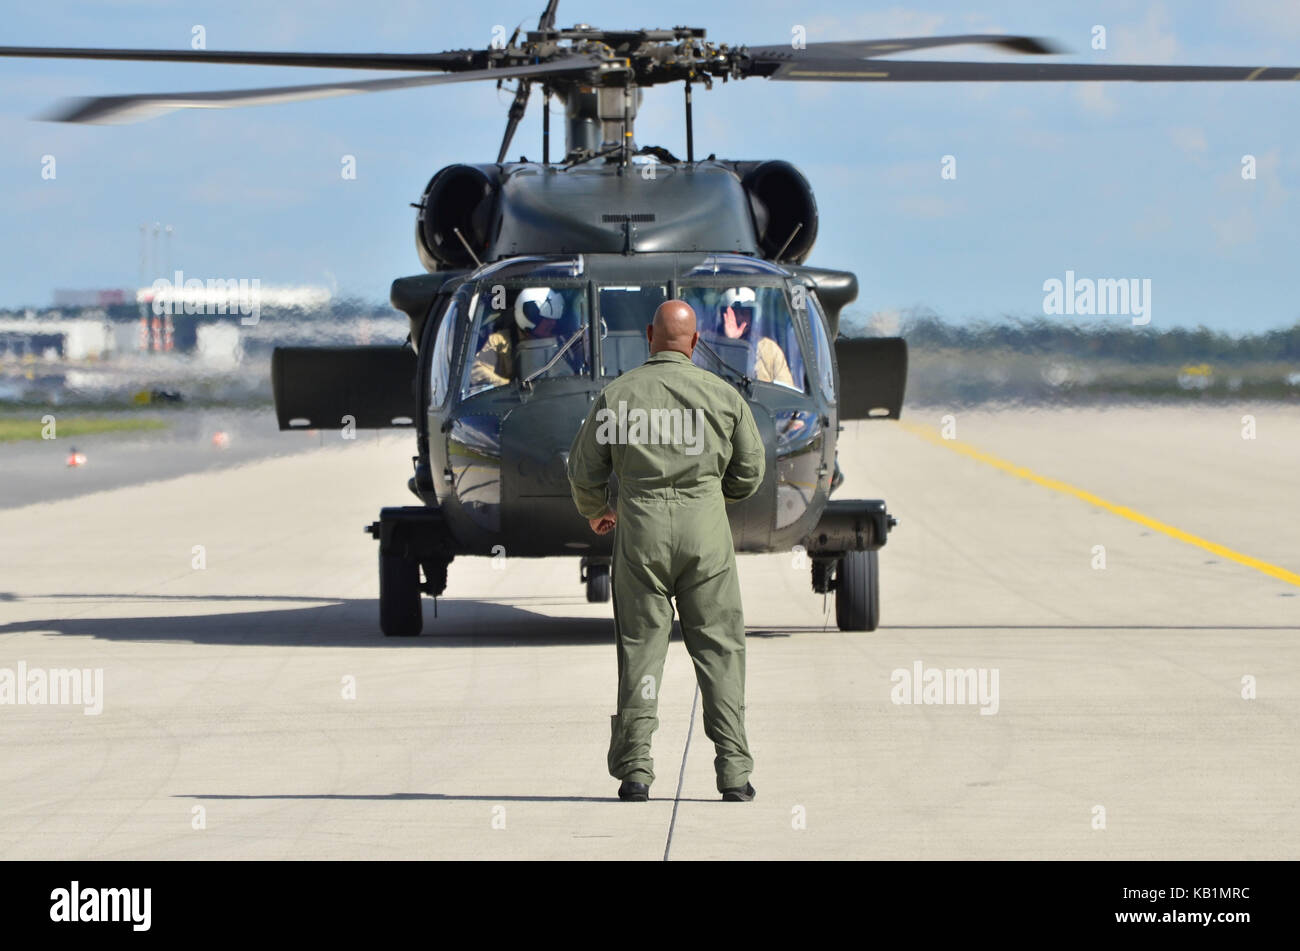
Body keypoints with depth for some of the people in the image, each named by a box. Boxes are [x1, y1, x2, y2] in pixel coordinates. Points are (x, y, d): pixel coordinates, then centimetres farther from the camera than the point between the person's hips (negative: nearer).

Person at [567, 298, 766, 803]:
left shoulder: (616, 395, 1)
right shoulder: (722, 394, 2)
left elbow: (584, 471, 6)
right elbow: (750, 472, 9)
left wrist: (595, 512, 27)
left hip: (642, 526, 0)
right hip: (706, 526, 0)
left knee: (640, 647, 5)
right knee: (719, 647, 4)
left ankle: (634, 767, 0)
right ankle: (733, 768, -1)